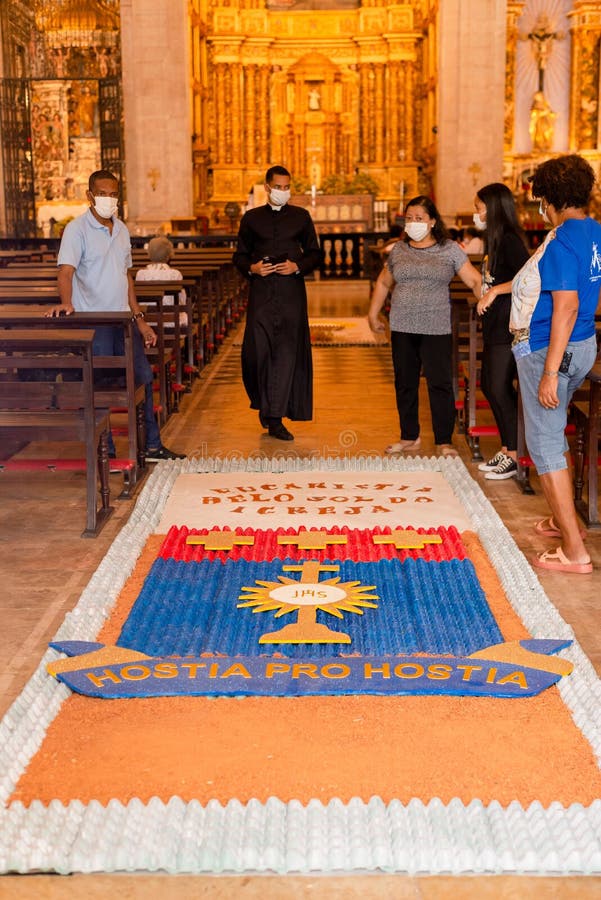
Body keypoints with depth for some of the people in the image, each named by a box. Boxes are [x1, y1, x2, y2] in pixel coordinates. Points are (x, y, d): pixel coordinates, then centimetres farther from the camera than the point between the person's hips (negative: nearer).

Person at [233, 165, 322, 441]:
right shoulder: (251, 218, 10)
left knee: (287, 353, -5)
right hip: (260, 293, 1)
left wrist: (298, 266, -7)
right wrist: (252, 268, -8)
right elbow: (240, 255, 13)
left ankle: (275, 418, -2)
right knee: (257, 350, -4)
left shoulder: (301, 216, 9)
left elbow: (315, 253, 11)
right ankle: (264, 402, 21)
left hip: (291, 292, 0)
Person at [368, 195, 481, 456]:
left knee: (440, 384, -5)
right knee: (405, 384, 10)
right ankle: (409, 437, 23)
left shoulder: (450, 250, 0)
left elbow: (475, 281, -2)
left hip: (436, 329, -4)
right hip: (402, 328, 4)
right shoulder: (398, 250, 11)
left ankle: (444, 441, 5)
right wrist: (373, 314, 20)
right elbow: (383, 283, 23)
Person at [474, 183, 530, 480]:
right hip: (493, 327, 10)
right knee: (489, 386, 13)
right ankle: (506, 450, 22)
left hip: (508, 328, -10)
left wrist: (495, 291, -25)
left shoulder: (510, 240, -14)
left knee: (500, 388, -7)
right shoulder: (495, 241, 16)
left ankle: (513, 456, 2)